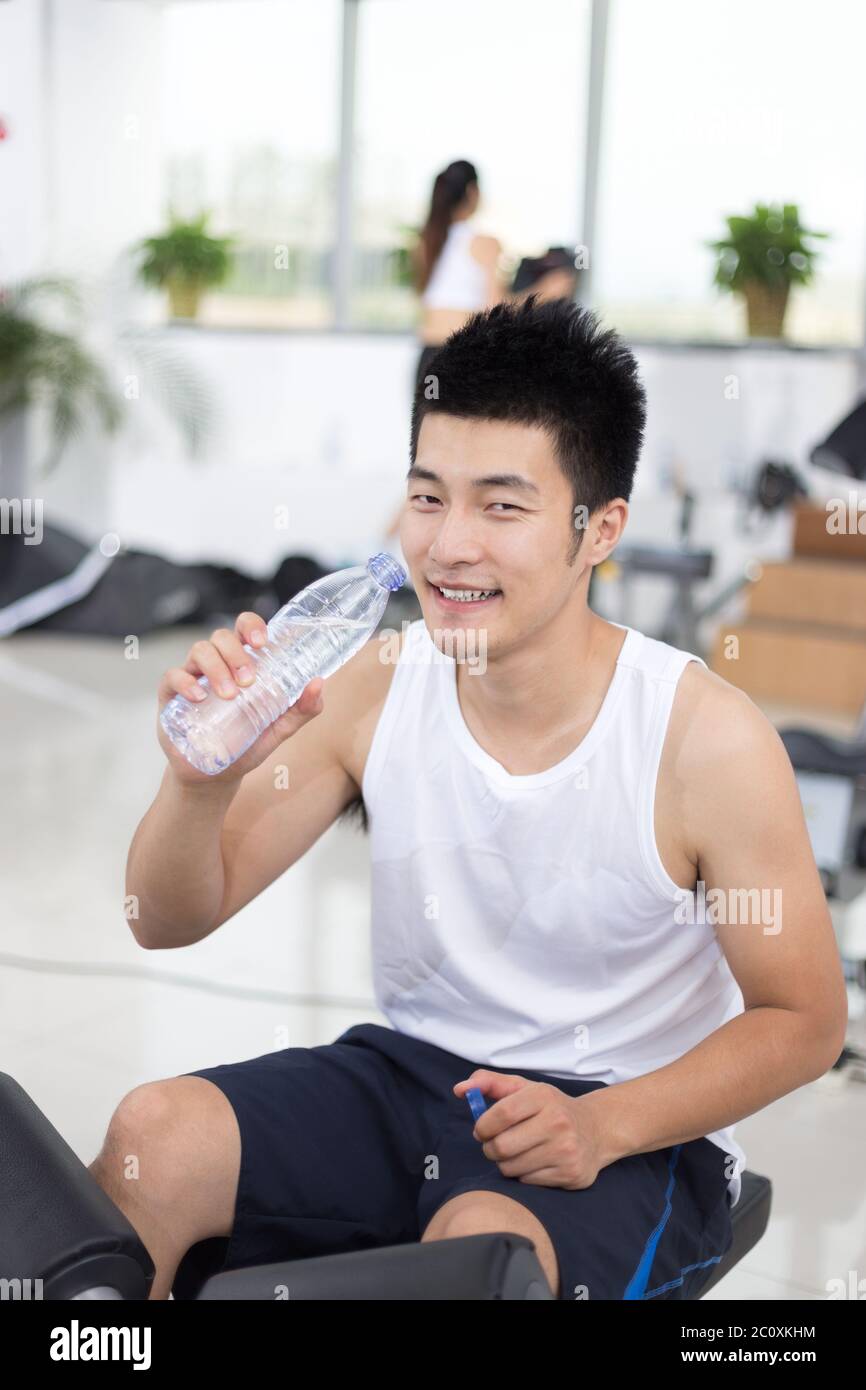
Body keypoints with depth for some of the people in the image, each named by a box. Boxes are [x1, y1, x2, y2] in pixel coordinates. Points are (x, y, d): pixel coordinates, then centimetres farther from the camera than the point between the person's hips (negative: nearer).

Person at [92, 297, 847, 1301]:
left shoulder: (708, 739, -17)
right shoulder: (378, 688, -6)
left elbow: (804, 1019, -6)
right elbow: (171, 919, -1)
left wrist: (608, 1122, -21)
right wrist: (204, 778, -23)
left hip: (635, 1133, -4)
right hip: (409, 1070, 4)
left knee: (480, 1239, -35)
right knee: (151, 1134, -18)